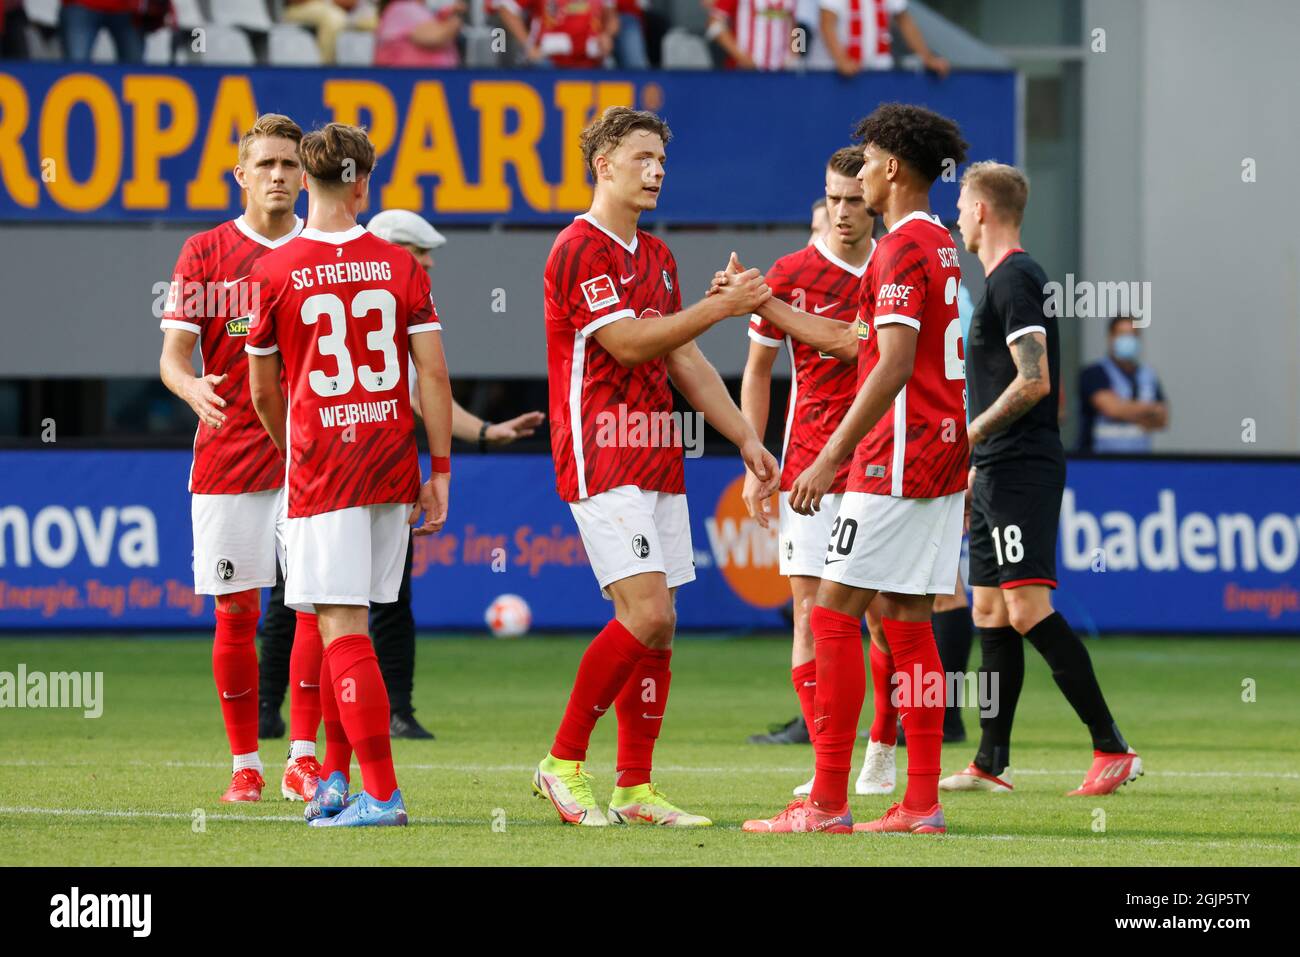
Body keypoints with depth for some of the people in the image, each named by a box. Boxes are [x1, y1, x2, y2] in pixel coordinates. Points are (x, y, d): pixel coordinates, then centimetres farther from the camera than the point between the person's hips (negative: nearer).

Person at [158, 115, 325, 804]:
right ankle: (245, 765, 9)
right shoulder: (205, 254, 4)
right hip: (227, 456, 0)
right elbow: (174, 354, 0)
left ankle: (303, 760, -3)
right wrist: (193, 389, -22)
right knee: (235, 613, 1)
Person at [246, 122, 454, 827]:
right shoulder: (400, 266, 3)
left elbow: (262, 392, 5)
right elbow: (433, 374, 0)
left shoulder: (274, 273, -4)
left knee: (342, 629, -5)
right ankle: (334, 775, 20)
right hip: (393, 466, 4)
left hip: (321, 469, -4)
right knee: (345, 623, 17)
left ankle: (381, 794, -12)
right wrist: (439, 470, 6)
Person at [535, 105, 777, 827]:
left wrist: (746, 438, 16)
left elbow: (686, 362, 21)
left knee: (656, 629, 5)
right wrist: (719, 307, -18)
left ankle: (635, 789, 7)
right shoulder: (580, 249, -9)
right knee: (647, 616, -17)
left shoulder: (656, 256, 18)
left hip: (658, 463, 9)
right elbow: (628, 344, -18)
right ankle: (565, 761, -6)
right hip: (602, 462, -9)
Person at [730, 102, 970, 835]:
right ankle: (922, 802, 6)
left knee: (836, 612, -7)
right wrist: (761, 305, 29)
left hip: (898, 457, -10)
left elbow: (894, 364, -21)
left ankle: (828, 803, -10)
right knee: (906, 621, 9)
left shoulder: (903, 248, -13)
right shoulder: (940, 246, 18)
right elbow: (853, 341, 24)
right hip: (942, 453, 10)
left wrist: (831, 458, -22)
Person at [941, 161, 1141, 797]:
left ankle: (1112, 748, -18)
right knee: (990, 611, 11)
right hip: (999, 471, 11)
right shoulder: (1004, 279, 19)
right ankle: (991, 764, 14)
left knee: (1028, 609, -16)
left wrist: (969, 436, -16)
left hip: (1021, 471, -11)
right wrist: (975, 465, 26)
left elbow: (1033, 382, -20)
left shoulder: (1014, 280, -12)